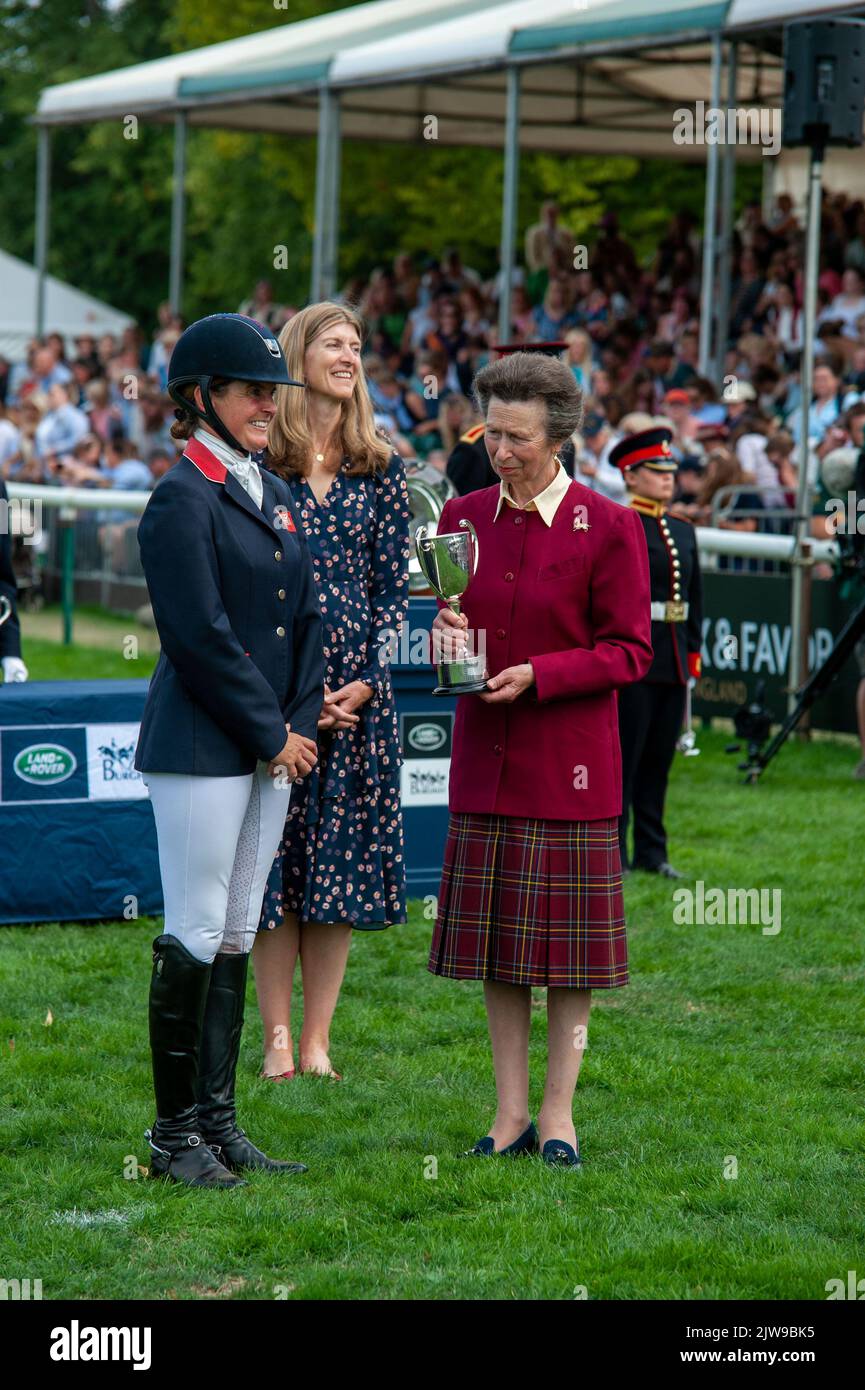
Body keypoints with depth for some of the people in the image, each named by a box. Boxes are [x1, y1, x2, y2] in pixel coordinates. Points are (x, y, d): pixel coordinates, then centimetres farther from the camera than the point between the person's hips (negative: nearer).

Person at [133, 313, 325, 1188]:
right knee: (194, 937, -4)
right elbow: (201, 636, -16)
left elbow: (306, 618, 15)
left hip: (271, 747, 8)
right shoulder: (181, 499, -11)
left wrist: (301, 723, 3)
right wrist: (270, 734, -12)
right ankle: (174, 1134, 4)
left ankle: (217, 1124, 15)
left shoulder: (272, 494, 15)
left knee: (236, 936, 10)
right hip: (201, 748, -8)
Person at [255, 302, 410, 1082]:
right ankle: (277, 1040, 8)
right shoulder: (257, 464, 0)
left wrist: (369, 681, -6)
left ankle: (317, 1040, 10)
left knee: (341, 862, 2)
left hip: (357, 689, 2)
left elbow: (393, 587, 7)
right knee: (275, 862, 0)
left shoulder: (381, 471, 8)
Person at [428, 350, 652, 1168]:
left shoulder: (609, 528, -7)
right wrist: (446, 636, -6)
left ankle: (558, 1112, 11)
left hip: (569, 762, -4)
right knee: (496, 941, 6)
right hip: (484, 759, 4)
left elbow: (630, 652, -6)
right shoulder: (462, 518, 7)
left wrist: (539, 675, -18)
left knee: (568, 941, 1)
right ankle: (510, 1113, 14)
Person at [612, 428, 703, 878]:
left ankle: (651, 850, 17)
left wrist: (693, 651, 15)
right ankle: (611, 852, 3)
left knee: (660, 758, 10)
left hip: (673, 660, 7)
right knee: (623, 756, -2)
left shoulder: (683, 530, 15)